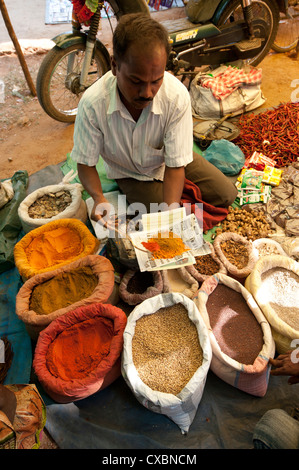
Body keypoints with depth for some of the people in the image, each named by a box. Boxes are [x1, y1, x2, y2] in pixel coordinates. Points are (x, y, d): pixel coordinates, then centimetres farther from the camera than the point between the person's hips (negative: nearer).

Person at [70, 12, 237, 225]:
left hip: (167, 161, 2)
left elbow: (176, 165, -26)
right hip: (130, 173, -1)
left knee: (226, 194, -5)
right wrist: (99, 198, -39)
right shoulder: (92, 103, -31)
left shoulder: (177, 96, -30)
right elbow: (85, 163, -18)